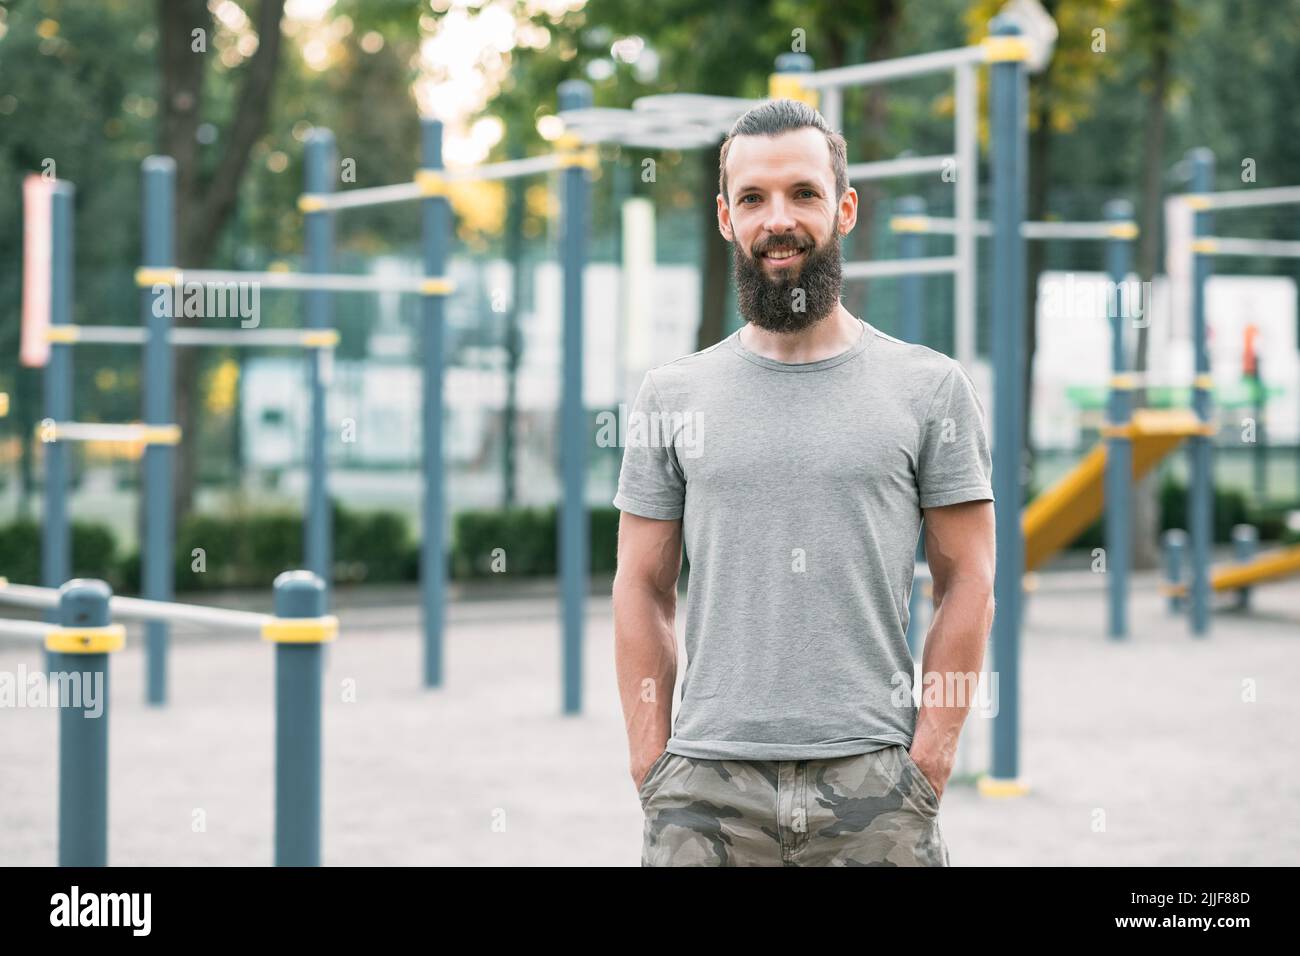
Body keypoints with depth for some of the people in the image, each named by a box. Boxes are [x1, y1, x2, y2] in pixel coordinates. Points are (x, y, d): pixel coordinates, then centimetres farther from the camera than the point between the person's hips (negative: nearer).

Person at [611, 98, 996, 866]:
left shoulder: (930, 388, 4)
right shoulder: (674, 394, 9)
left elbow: (967, 582, 3)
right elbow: (643, 588, 9)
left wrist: (928, 763, -4)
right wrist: (652, 770, 2)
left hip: (873, 781, -1)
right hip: (709, 788, 1)